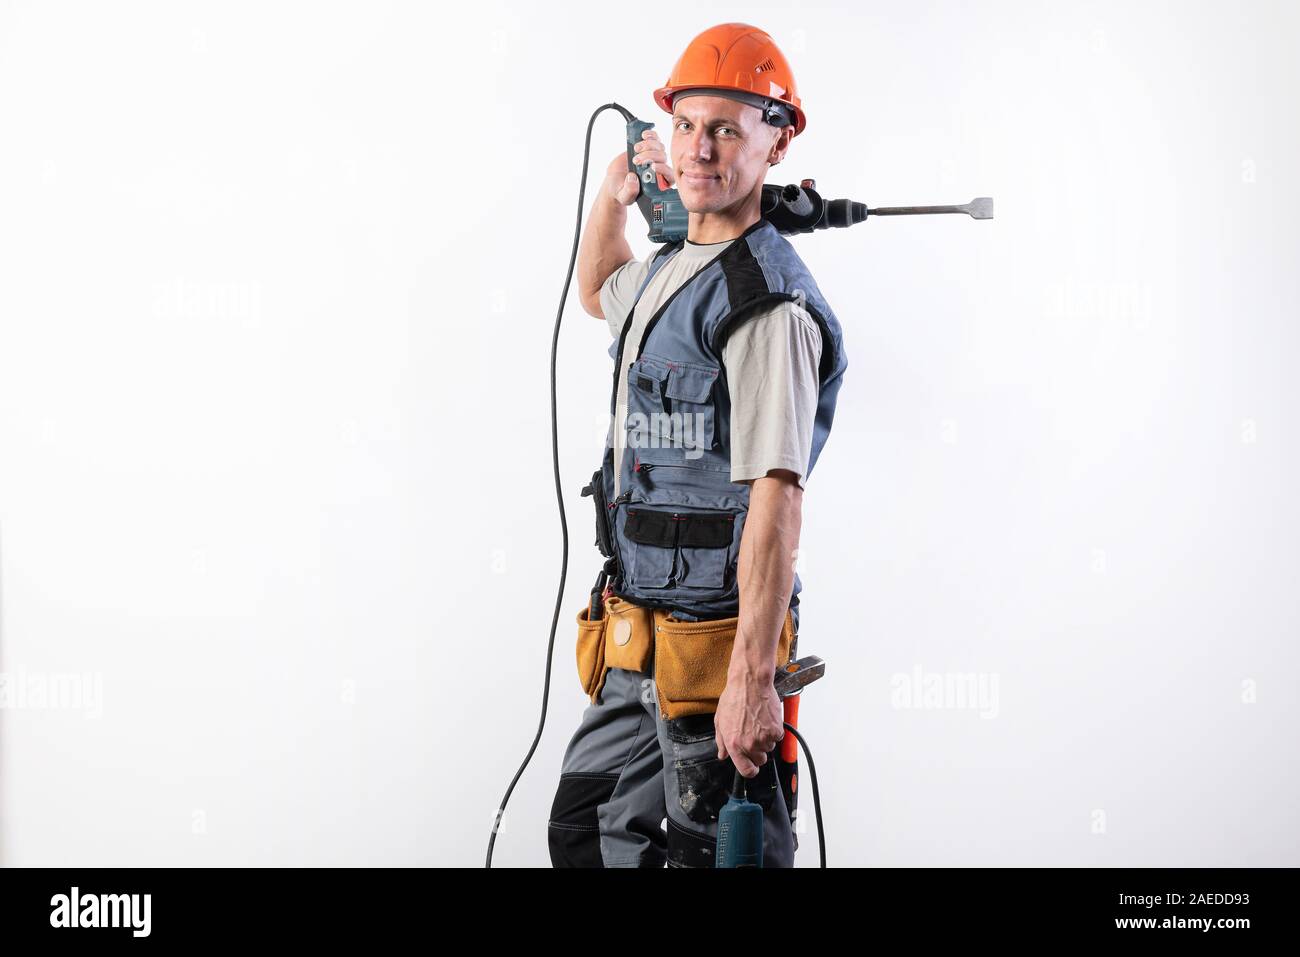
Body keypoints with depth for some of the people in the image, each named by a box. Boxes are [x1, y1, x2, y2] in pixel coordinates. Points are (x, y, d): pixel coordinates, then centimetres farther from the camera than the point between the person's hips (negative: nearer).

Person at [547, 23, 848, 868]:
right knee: (586, 836, 17)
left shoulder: (767, 300, -17)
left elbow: (777, 500, -23)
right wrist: (614, 194, 20)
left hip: (712, 639, -10)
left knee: (720, 852, 0)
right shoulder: (672, 267, 12)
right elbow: (599, 293, 39)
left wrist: (753, 678, -27)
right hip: (636, 640, 10)